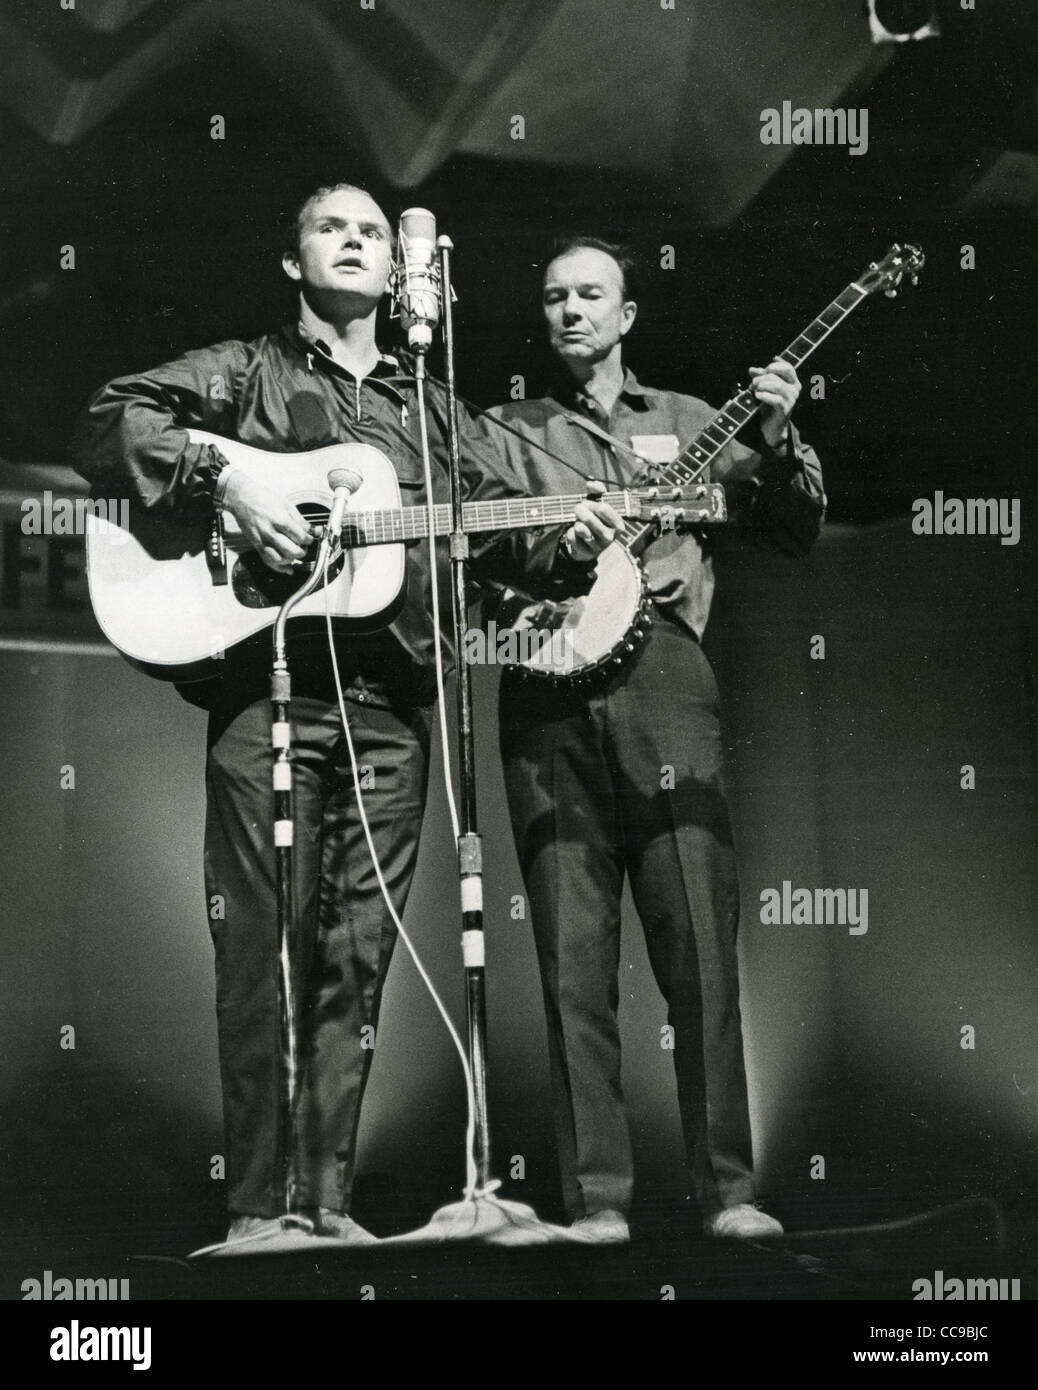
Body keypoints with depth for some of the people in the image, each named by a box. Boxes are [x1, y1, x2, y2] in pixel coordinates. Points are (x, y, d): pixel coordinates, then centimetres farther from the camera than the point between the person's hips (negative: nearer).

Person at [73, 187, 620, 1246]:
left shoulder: (426, 407, 23)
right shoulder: (244, 373, 11)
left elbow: (501, 523, 18)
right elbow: (111, 424, -3)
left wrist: (568, 544, -3)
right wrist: (226, 483, -16)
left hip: (390, 701, 4)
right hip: (265, 689, -4)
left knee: (357, 955, 2)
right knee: (263, 948, -6)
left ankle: (328, 1198, 7)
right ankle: (255, 1207, -2)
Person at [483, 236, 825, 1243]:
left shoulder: (687, 422, 19)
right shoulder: (508, 433, 19)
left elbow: (794, 531, 13)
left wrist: (779, 442, -5)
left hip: (662, 677, 0)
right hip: (548, 691, 0)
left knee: (700, 946, -6)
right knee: (573, 959, -3)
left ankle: (727, 1188, -2)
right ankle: (597, 1199, 0)